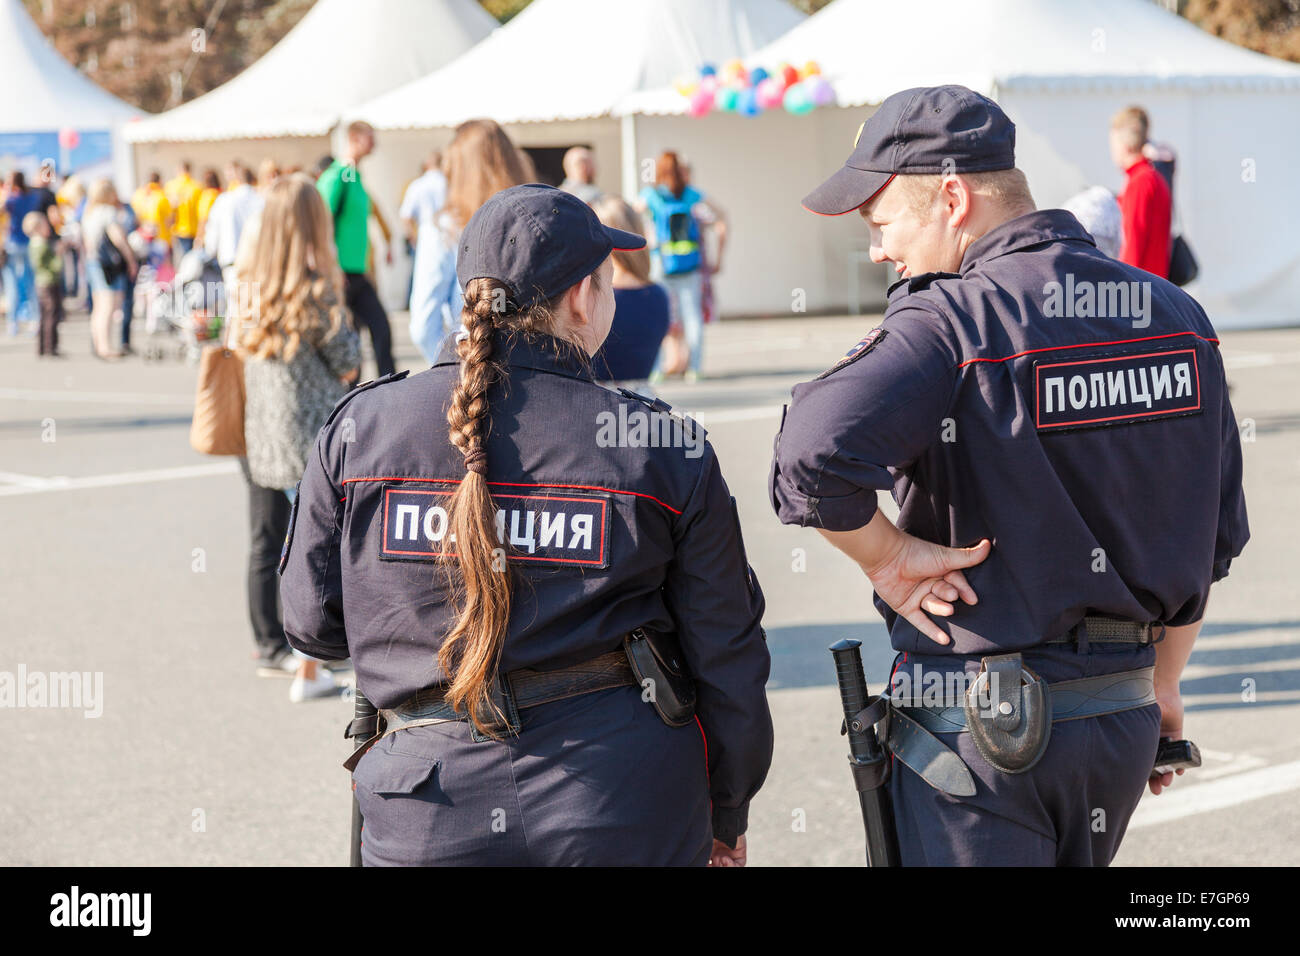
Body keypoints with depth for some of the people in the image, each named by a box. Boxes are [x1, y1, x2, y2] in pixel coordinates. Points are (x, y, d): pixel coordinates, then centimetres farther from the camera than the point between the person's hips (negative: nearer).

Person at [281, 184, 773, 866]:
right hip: (632, 820, 0)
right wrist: (728, 818, 16)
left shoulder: (359, 427, -2)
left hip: (425, 824, 1)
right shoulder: (664, 450, -5)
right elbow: (726, 659, 1)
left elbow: (312, 624, 6)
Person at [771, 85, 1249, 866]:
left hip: (979, 724, -7)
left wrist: (886, 556, -16)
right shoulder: (1175, 317, 5)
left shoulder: (951, 321, -17)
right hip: (1125, 715, 7)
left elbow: (816, 455, -35)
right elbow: (1215, 538, 12)